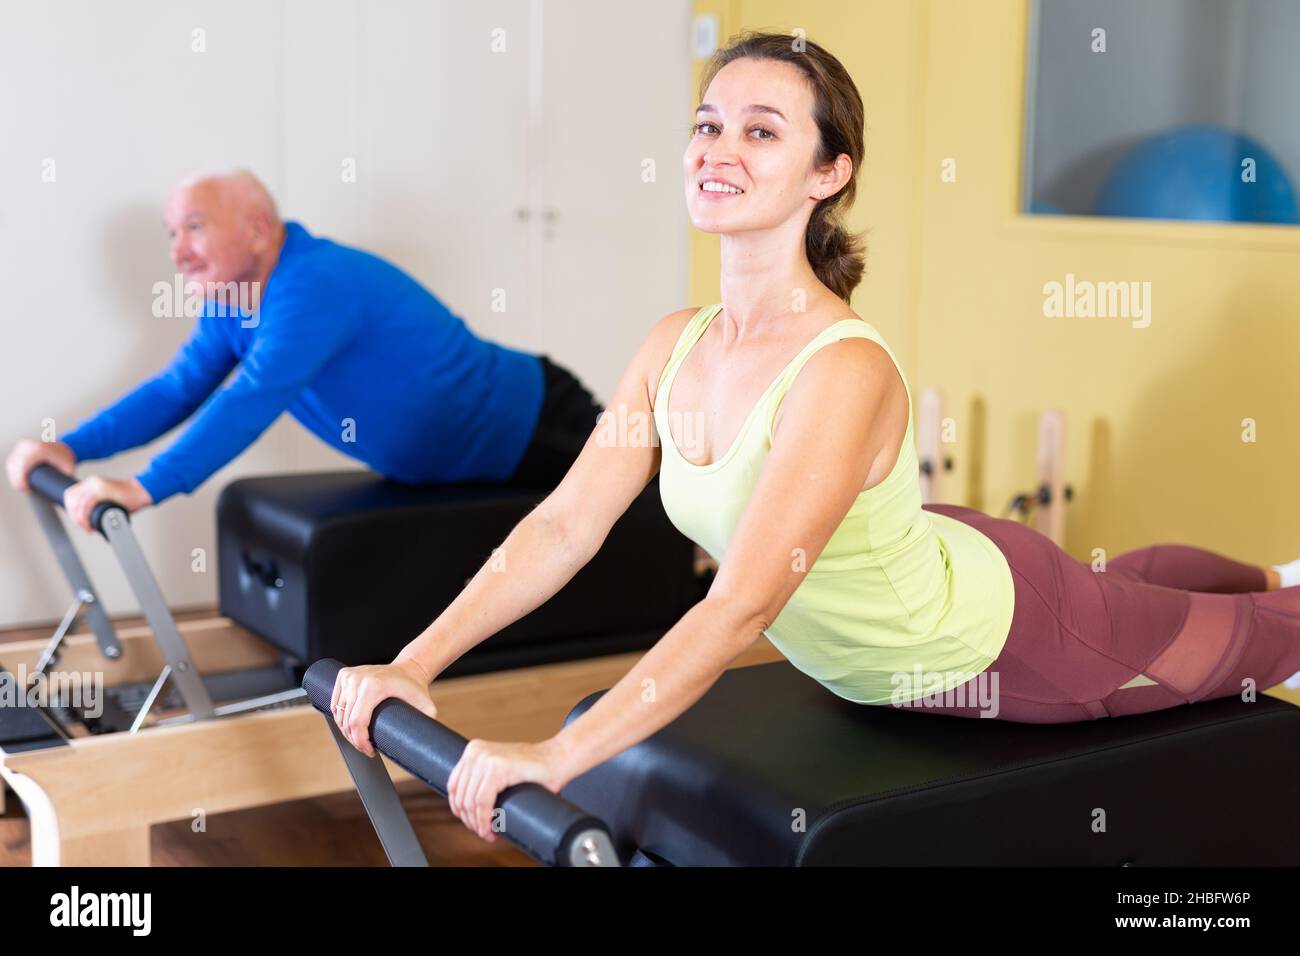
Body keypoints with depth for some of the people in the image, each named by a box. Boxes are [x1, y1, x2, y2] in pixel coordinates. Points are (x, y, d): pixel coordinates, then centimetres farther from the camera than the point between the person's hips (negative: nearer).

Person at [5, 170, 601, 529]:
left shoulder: (317, 285, -34)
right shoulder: (232, 300, -4)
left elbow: (256, 397, -43)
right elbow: (177, 389, -1)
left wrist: (147, 488, -49)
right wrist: (72, 448, -13)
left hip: (534, 431, -8)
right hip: (481, 452, 8)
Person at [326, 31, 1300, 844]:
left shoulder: (845, 369, -40)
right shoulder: (675, 345, -17)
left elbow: (743, 605, -46)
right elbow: (564, 525, -16)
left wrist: (556, 755, -51)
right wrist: (414, 665, -22)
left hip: (1007, 641, -7)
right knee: (1118, 578, 38)